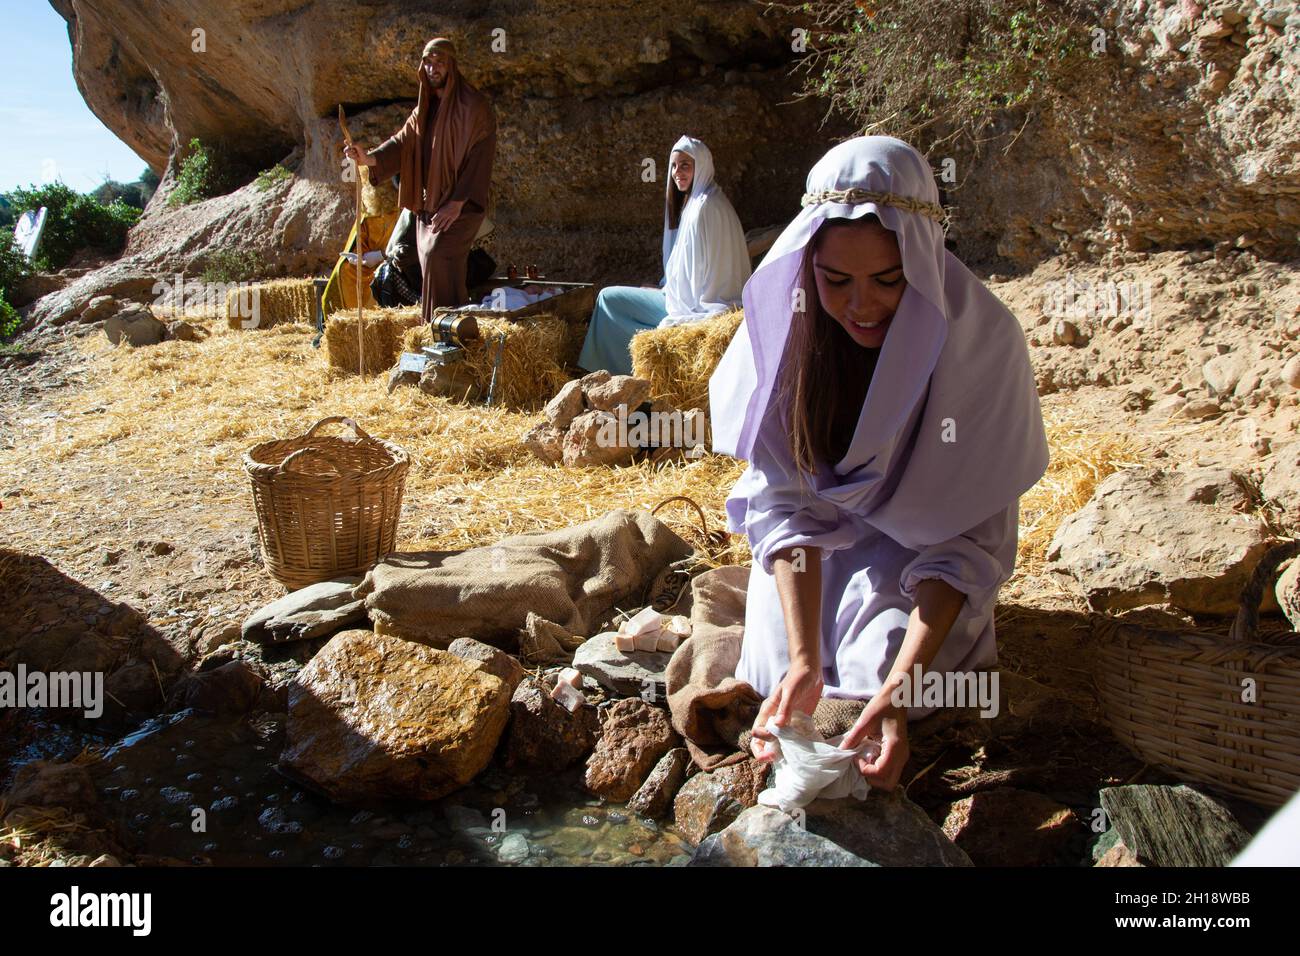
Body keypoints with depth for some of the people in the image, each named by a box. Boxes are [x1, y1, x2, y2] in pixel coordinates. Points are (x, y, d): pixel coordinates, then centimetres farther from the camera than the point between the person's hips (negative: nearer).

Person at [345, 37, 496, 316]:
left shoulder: (473, 106, -7)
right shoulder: (424, 109, 15)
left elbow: (480, 157, -13)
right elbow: (402, 142, 5)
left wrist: (457, 202, -20)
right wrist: (369, 158, -14)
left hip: (460, 205, -7)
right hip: (427, 204, 7)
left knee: (437, 256, -22)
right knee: (433, 262, 6)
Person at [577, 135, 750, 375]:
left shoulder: (703, 206, -20)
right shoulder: (698, 200, 12)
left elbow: (695, 267, -20)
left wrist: (663, 290, -6)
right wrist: (665, 286, 8)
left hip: (696, 303, -11)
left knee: (608, 297, -7)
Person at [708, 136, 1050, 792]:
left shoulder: (979, 339, -28)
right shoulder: (788, 325, -22)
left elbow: (968, 536, -26)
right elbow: (783, 500, -23)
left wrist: (900, 688, -37)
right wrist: (803, 658, -34)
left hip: (919, 550, -1)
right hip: (822, 550, 2)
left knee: (883, 665, -21)